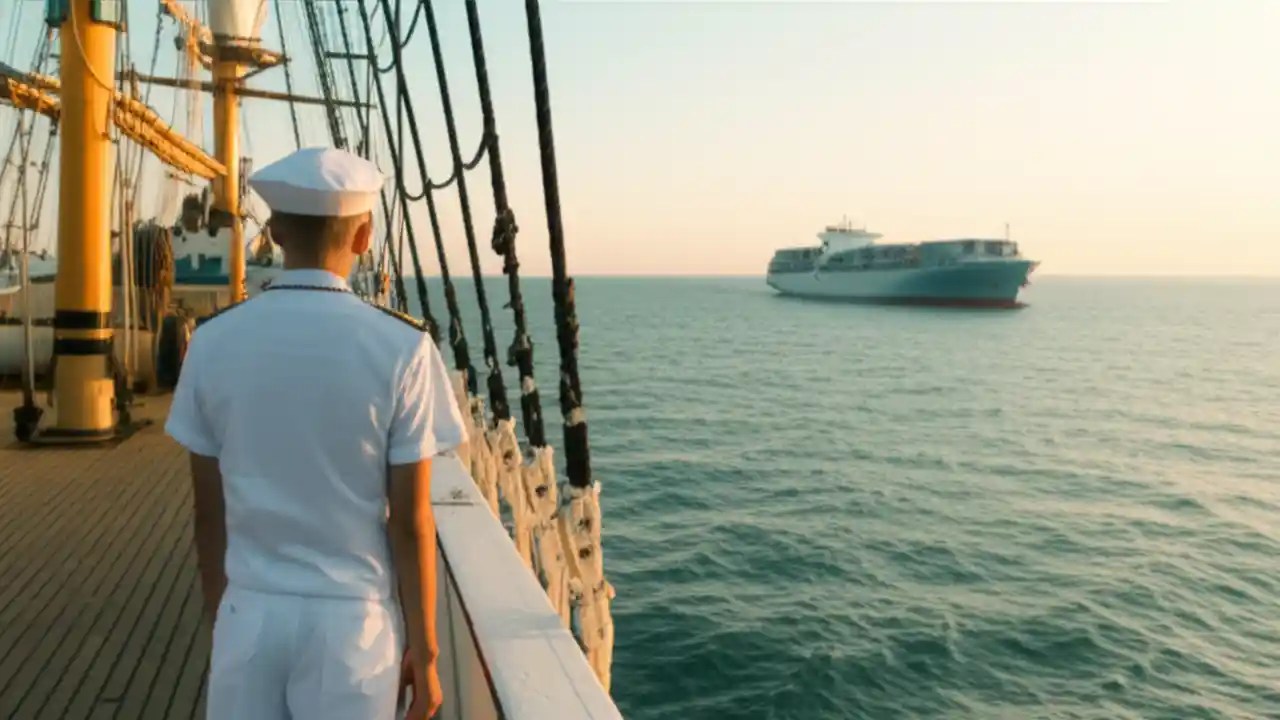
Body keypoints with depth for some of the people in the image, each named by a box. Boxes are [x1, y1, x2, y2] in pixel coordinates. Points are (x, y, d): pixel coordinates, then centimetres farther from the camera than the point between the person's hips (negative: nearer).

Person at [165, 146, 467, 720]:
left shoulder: (213, 342, -4)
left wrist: (217, 616, 16)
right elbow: (409, 522, -10)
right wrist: (424, 648, 0)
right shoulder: (401, 348, -13)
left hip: (249, 613, 3)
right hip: (353, 618, -2)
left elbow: (209, 510, 3)